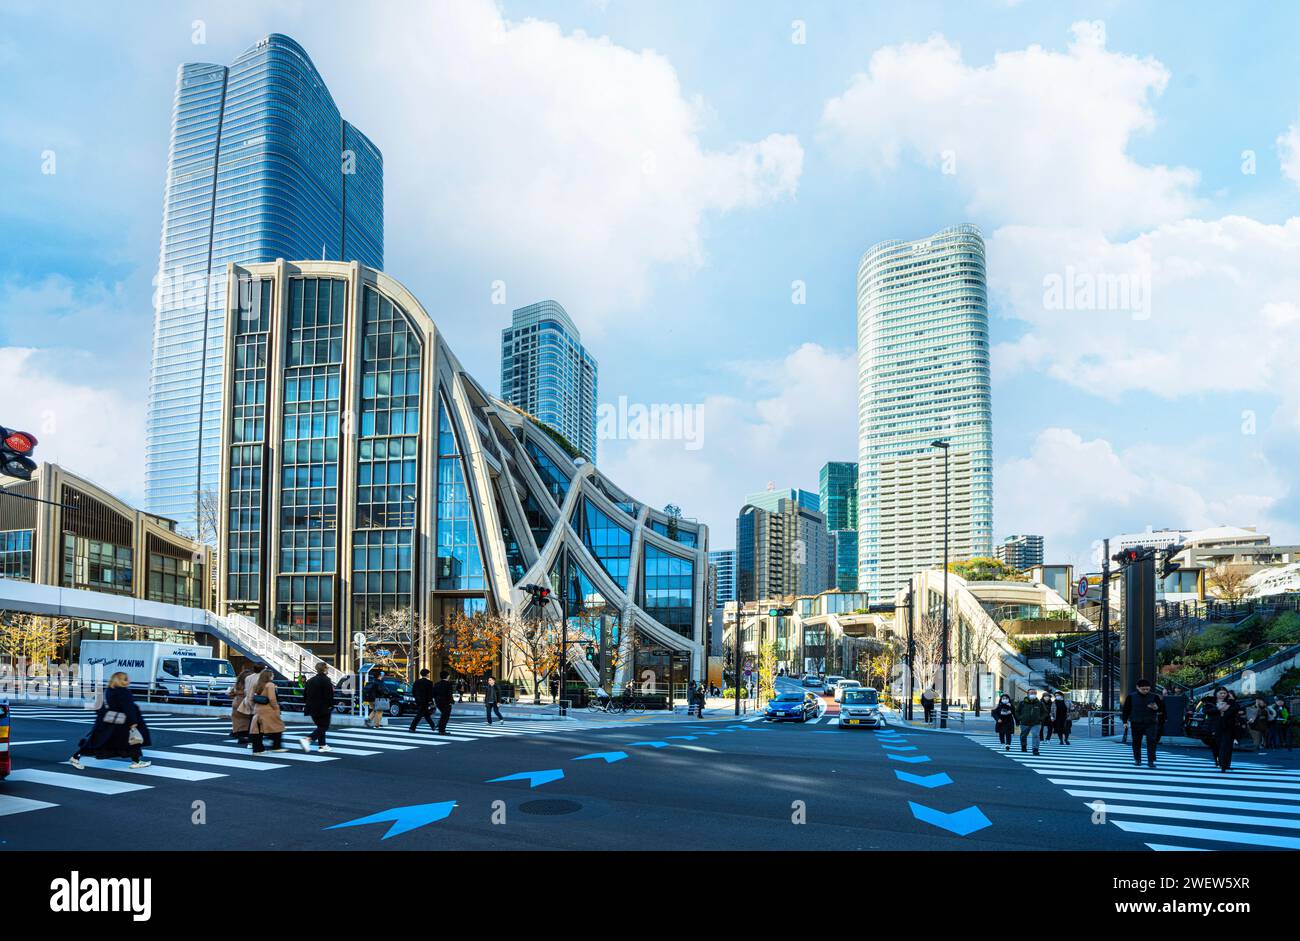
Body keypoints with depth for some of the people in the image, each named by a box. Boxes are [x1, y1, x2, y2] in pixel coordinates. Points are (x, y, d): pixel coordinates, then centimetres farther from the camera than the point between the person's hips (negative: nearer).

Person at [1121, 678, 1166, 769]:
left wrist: (1156, 708, -15)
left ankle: (1151, 761, -5)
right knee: (1136, 742, 7)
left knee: (1151, 741, -10)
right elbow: (1125, 710, 6)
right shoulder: (1131, 697, 0)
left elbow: (1161, 709, 8)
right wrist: (1125, 721, 2)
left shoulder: (1154, 696, 1)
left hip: (1151, 723, -1)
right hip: (1136, 723, 1)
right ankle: (1137, 759, 21)